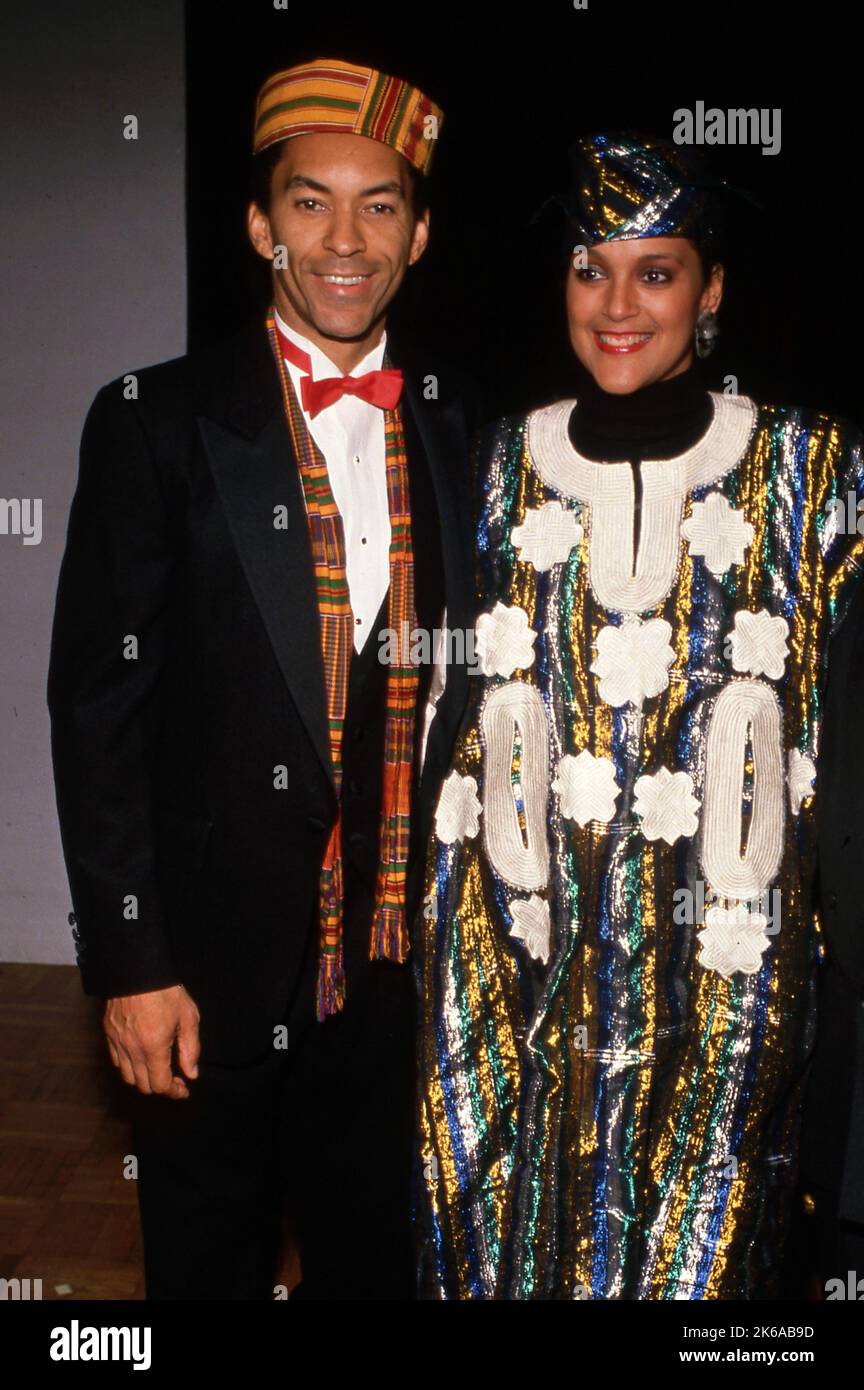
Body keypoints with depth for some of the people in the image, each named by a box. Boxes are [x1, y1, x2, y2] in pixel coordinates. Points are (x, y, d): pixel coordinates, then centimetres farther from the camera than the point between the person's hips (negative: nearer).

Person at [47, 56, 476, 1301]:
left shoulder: (462, 429, 3)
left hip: (401, 962, 3)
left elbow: (472, 684, 7)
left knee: (379, 1258, 21)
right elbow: (97, 705, -9)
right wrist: (128, 962, -11)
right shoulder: (159, 421, -8)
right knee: (209, 1263, 17)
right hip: (216, 963, -3)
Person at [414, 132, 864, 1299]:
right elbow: (461, 705, 7)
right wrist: (445, 910, 5)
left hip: (720, 937, -1)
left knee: (694, 1226, 11)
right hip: (523, 930, 2)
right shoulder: (505, 464, 3)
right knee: (503, 1215, 14)